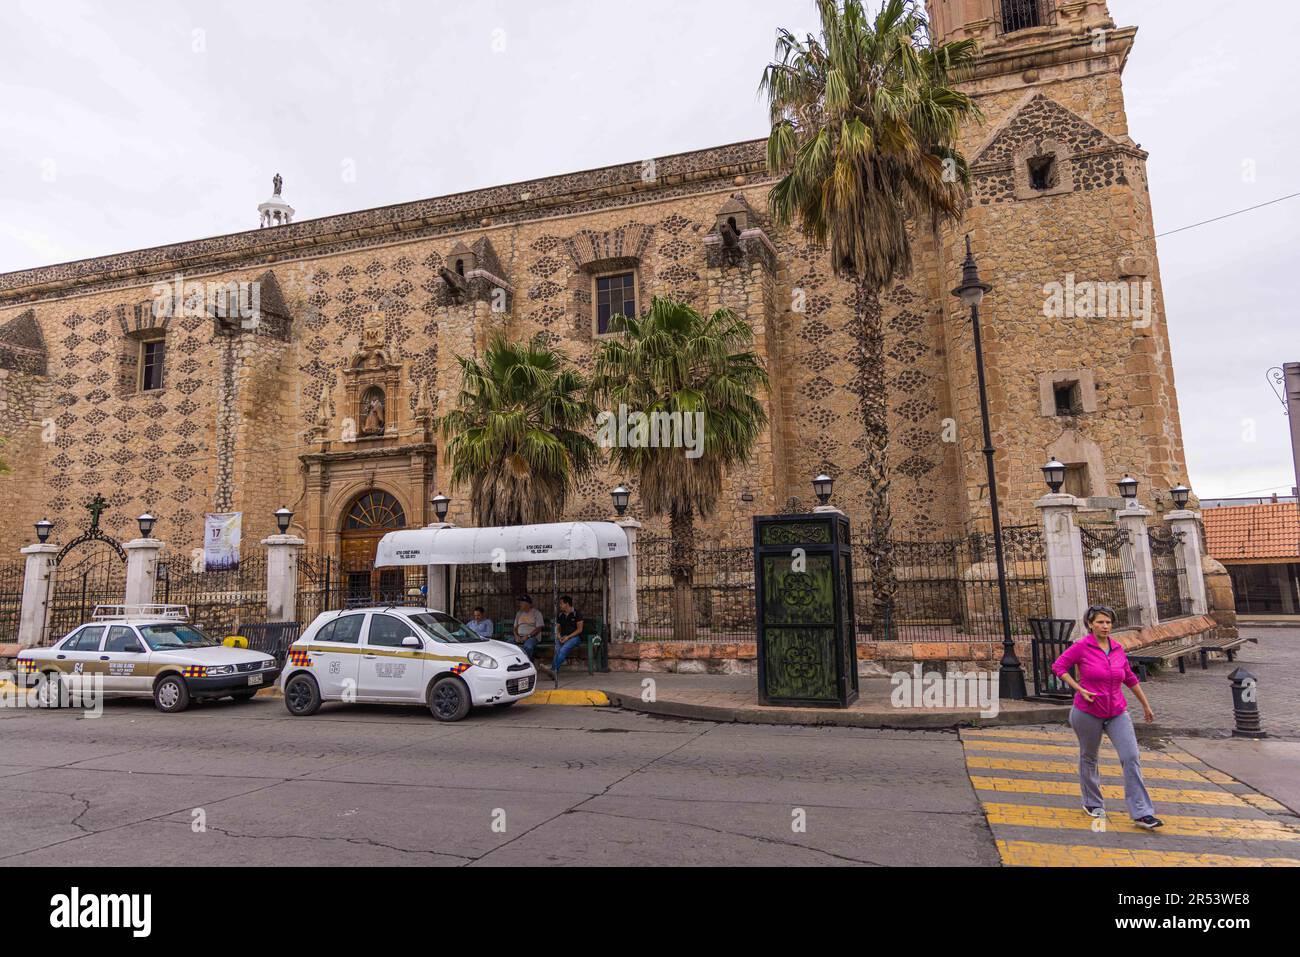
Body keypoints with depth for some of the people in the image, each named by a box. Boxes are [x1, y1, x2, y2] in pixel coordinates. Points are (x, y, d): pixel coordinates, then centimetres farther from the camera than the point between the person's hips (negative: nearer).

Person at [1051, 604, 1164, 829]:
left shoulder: (1117, 648, 2)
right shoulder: (1081, 646, -11)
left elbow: (1130, 678, 14)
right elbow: (1058, 667, -9)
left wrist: (1146, 705, 20)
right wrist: (1080, 690, -16)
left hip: (1117, 713, 3)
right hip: (1088, 712, -3)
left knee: (1131, 757, -8)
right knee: (1088, 758, 13)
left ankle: (1141, 813, -3)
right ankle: (1092, 803, 32)